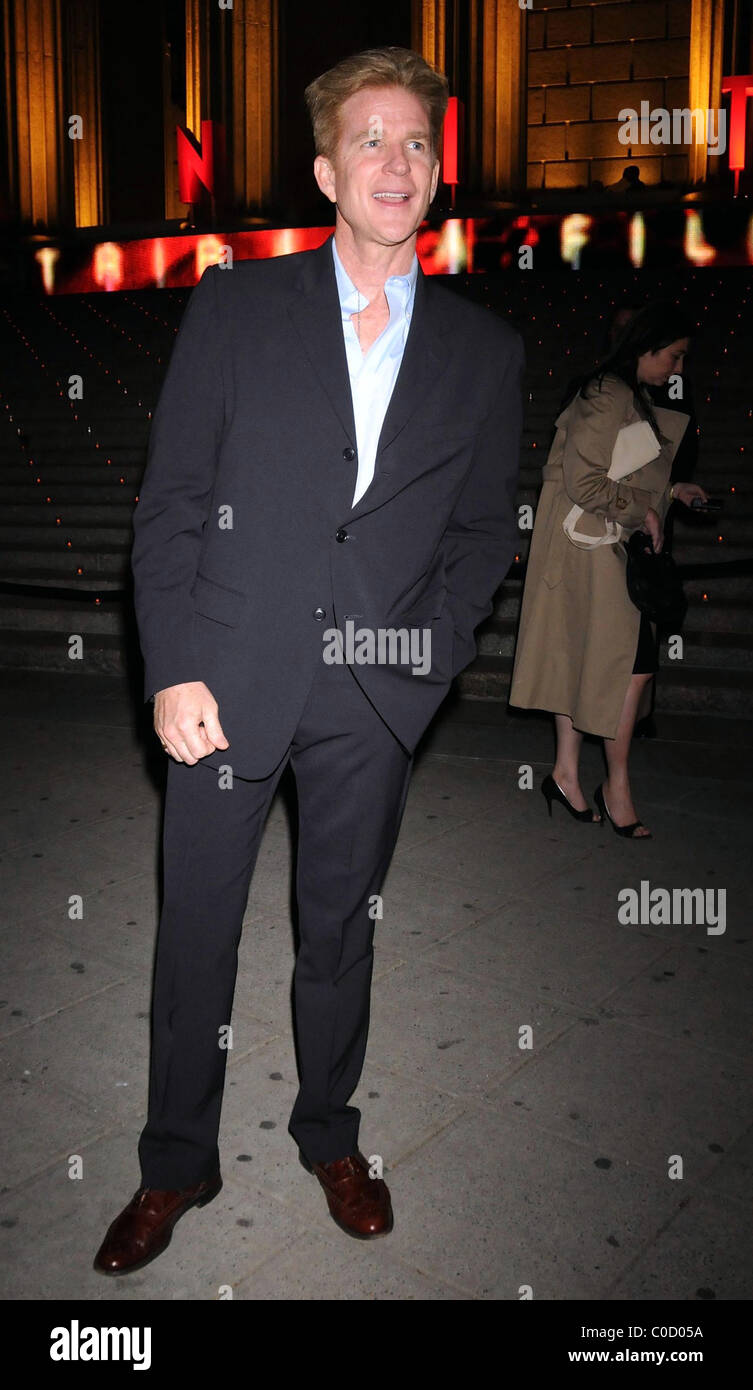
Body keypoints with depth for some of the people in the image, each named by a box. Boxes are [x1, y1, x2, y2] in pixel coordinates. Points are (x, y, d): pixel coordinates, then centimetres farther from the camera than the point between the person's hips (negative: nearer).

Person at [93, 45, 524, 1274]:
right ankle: (177, 1164, 30)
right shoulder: (234, 304, 4)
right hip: (231, 675, -1)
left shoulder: (484, 348, 9)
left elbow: (484, 530, 11)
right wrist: (173, 668, -9)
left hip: (379, 692, 1)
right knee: (196, 935, 8)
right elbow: (171, 501, 0)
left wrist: (432, 647, -5)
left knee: (341, 928, 15)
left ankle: (330, 1137, 37)